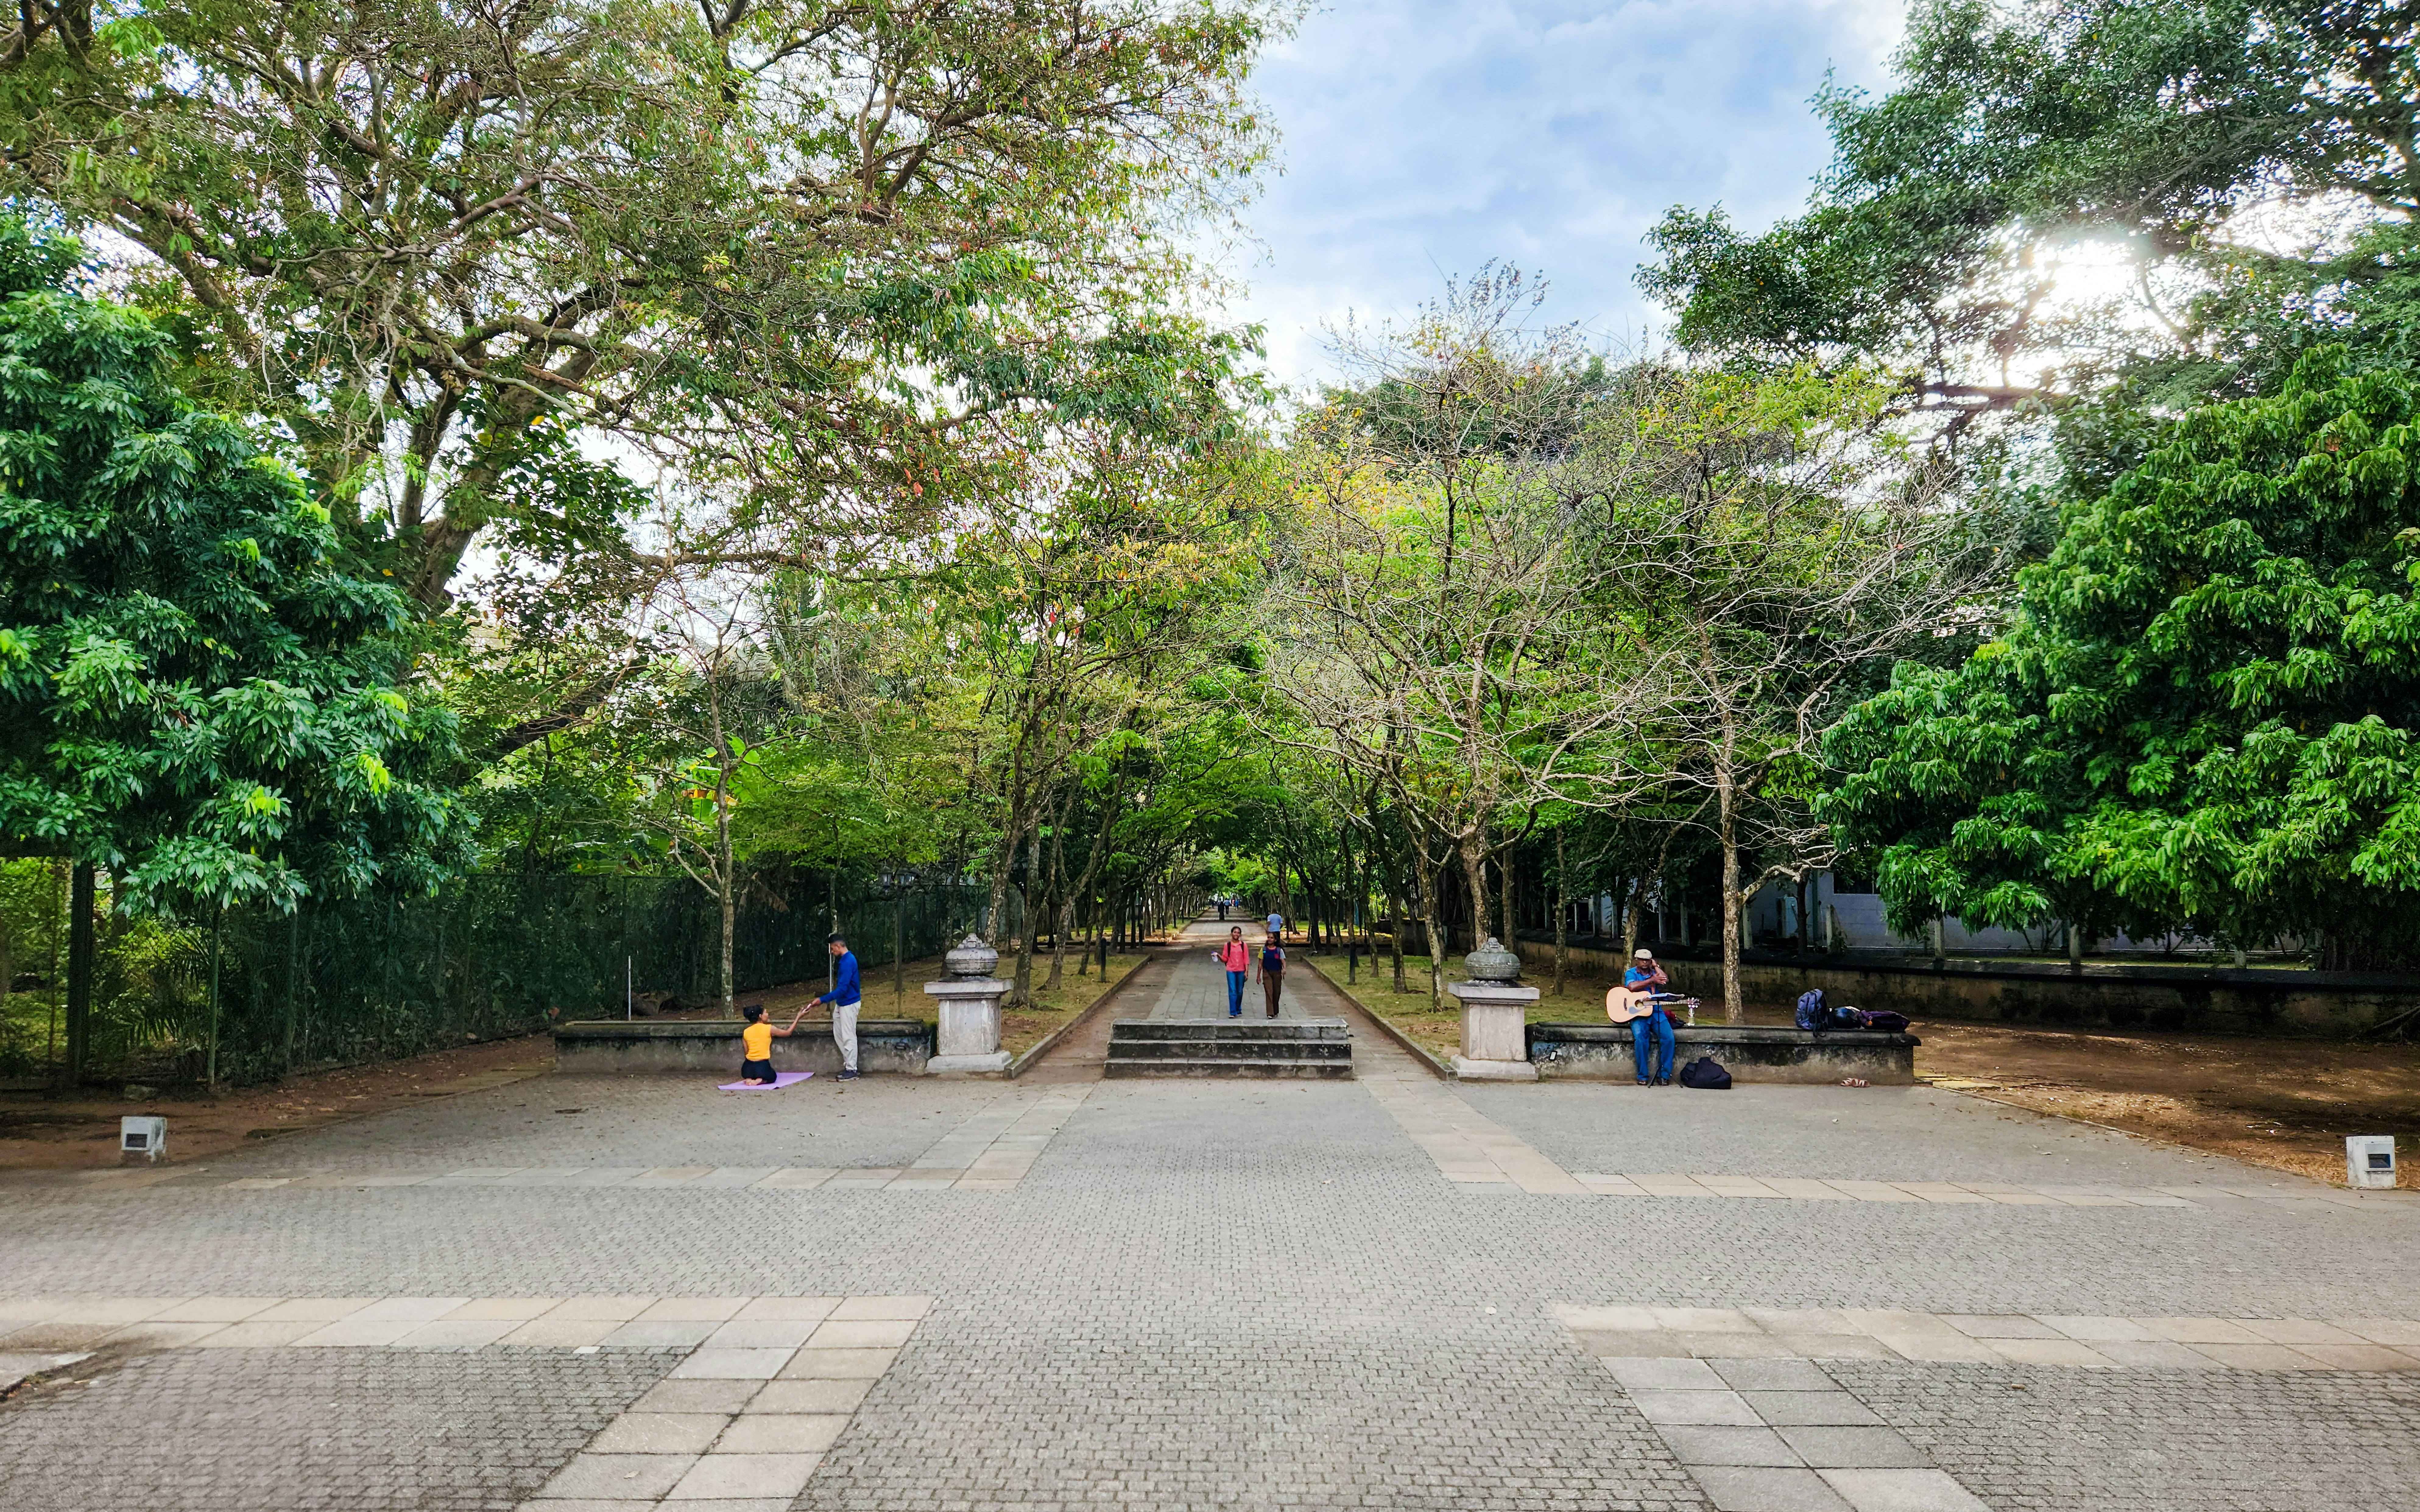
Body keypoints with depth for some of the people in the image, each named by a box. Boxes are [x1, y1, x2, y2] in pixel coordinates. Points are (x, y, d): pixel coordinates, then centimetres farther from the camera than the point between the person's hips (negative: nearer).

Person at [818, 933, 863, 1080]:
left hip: (849, 1004, -10)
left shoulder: (848, 962, -23)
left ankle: (852, 1070, 0)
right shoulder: (845, 960, 10)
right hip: (841, 1003, 10)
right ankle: (848, 1065, 20)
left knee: (848, 1037, -5)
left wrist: (823, 1000, -25)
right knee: (838, 1035, 14)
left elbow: (842, 989, -26)